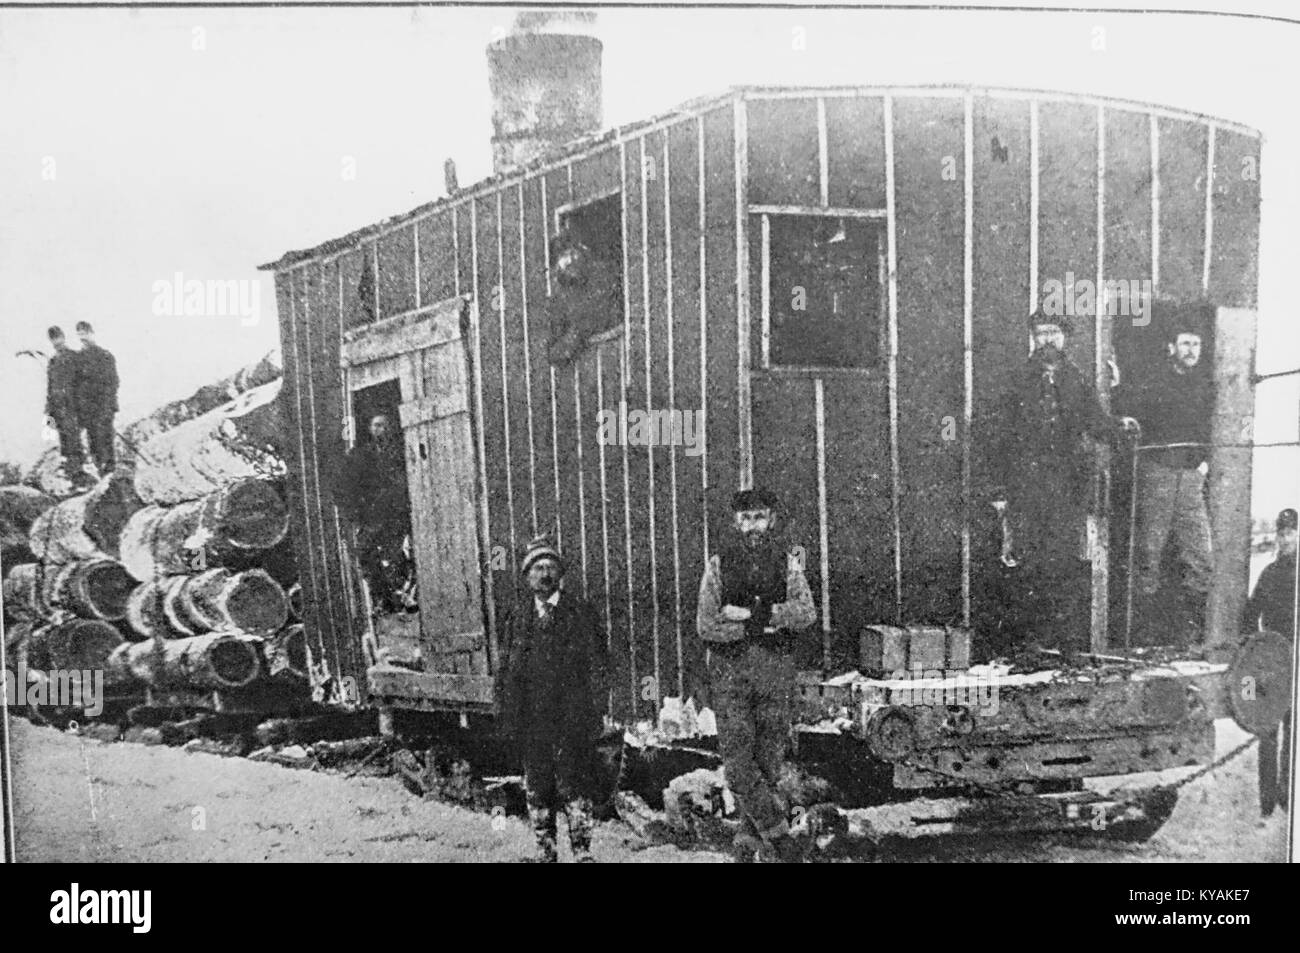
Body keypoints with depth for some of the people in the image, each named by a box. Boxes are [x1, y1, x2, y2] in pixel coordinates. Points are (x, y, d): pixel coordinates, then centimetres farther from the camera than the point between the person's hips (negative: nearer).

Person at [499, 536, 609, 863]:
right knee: (537, 789, 9)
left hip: (574, 716, -2)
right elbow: (510, 672, 10)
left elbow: (597, 663, 1)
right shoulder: (519, 618, 9)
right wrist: (510, 717, 5)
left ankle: (582, 851, 11)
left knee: (575, 785, -1)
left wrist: (600, 708, -6)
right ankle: (545, 851, 22)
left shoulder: (581, 612, 2)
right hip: (532, 719, 3)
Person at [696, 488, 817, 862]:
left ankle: (749, 840, 21)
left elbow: (806, 613, -8)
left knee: (768, 766, 5)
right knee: (738, 767, -9)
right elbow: (705, 625, -5)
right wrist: (762, 625, -12)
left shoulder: (787, 562, 6)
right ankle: (778, 830, 9)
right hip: (729, 670, -1)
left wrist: (750, 613, -16)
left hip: (776, 670, 1)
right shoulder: (719, 564, 2)